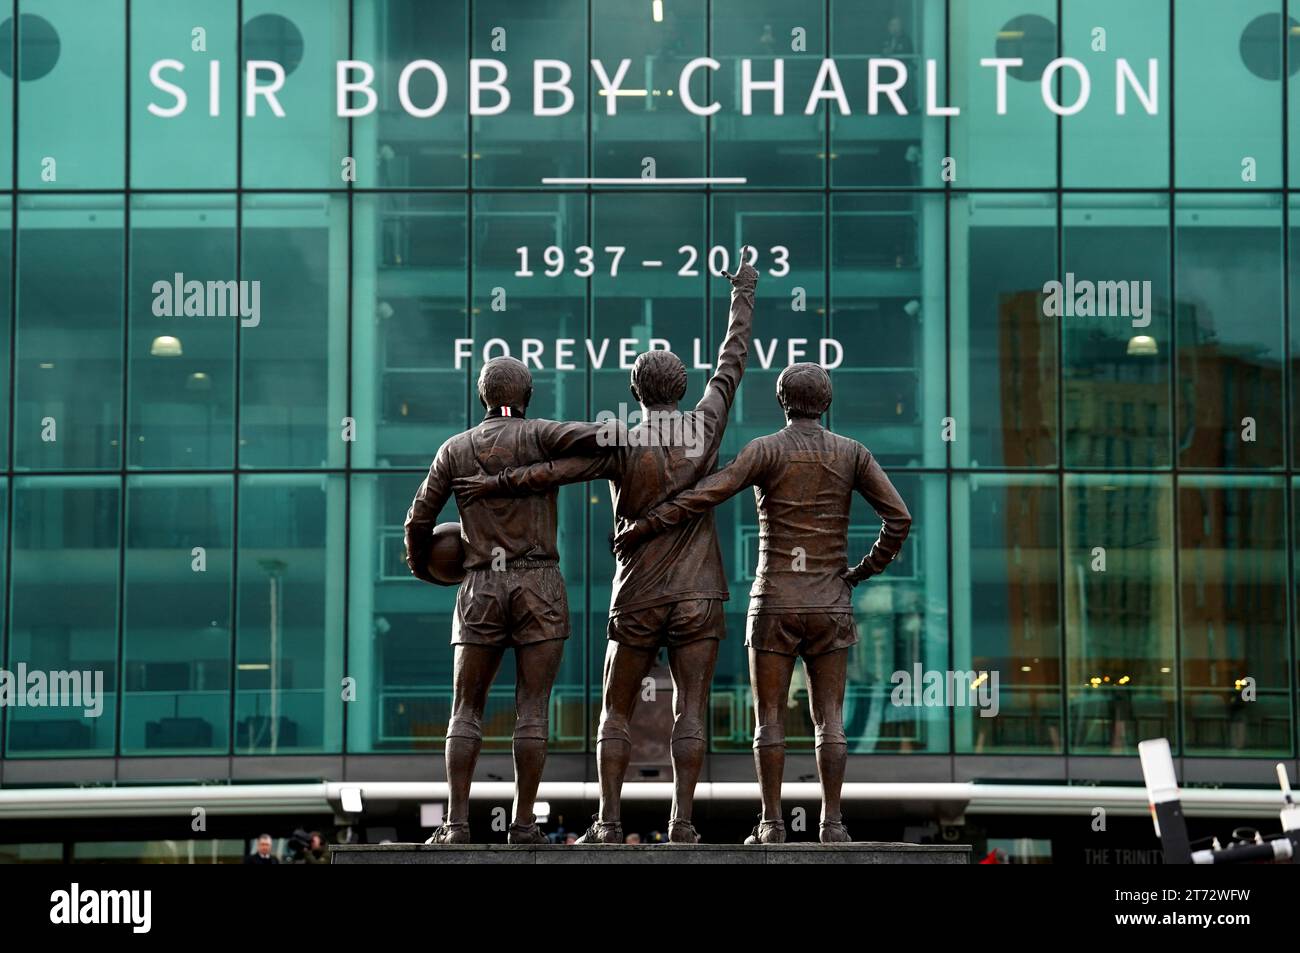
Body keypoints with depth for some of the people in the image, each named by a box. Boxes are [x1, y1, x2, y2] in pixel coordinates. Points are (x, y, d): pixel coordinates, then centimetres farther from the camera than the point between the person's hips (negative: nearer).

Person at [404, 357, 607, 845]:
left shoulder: (454, 449, 8)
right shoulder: (538, 436, -1)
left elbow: (419, 520, 10)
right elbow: (598, 436, -19)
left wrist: (420, 566, 29)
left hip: (481, 589, 2)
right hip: (539, 585, -2)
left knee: (465, 711, 5)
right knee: (532, 710, 1)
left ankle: (456, 823, -4)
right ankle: (524, 823, -2)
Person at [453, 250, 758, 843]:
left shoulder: (620, 444, -6)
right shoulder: (705, 426, 0)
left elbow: (550, 473, -11)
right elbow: (733, 358, 12)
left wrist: (492, 484, 1)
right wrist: (743, 294, 23)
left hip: (639, 599, -1)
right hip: (698, 594, 2)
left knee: (616, 712, 6)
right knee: (690, 710, 0)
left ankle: (609, 822, 0)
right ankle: (681, 821, -6)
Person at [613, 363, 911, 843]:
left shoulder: (766, 450, -6)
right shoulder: (852, 453, 2)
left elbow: (704, 497, -17)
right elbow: (899, 518, -3)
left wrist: (643, 528, -9)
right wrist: (864, 571, 10)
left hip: (775, 602, -2)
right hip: (828, 605, 2)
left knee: (769, 717, 3)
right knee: (829, 718, 4)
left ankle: (772, 825, -3)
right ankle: (832, 823, -4)